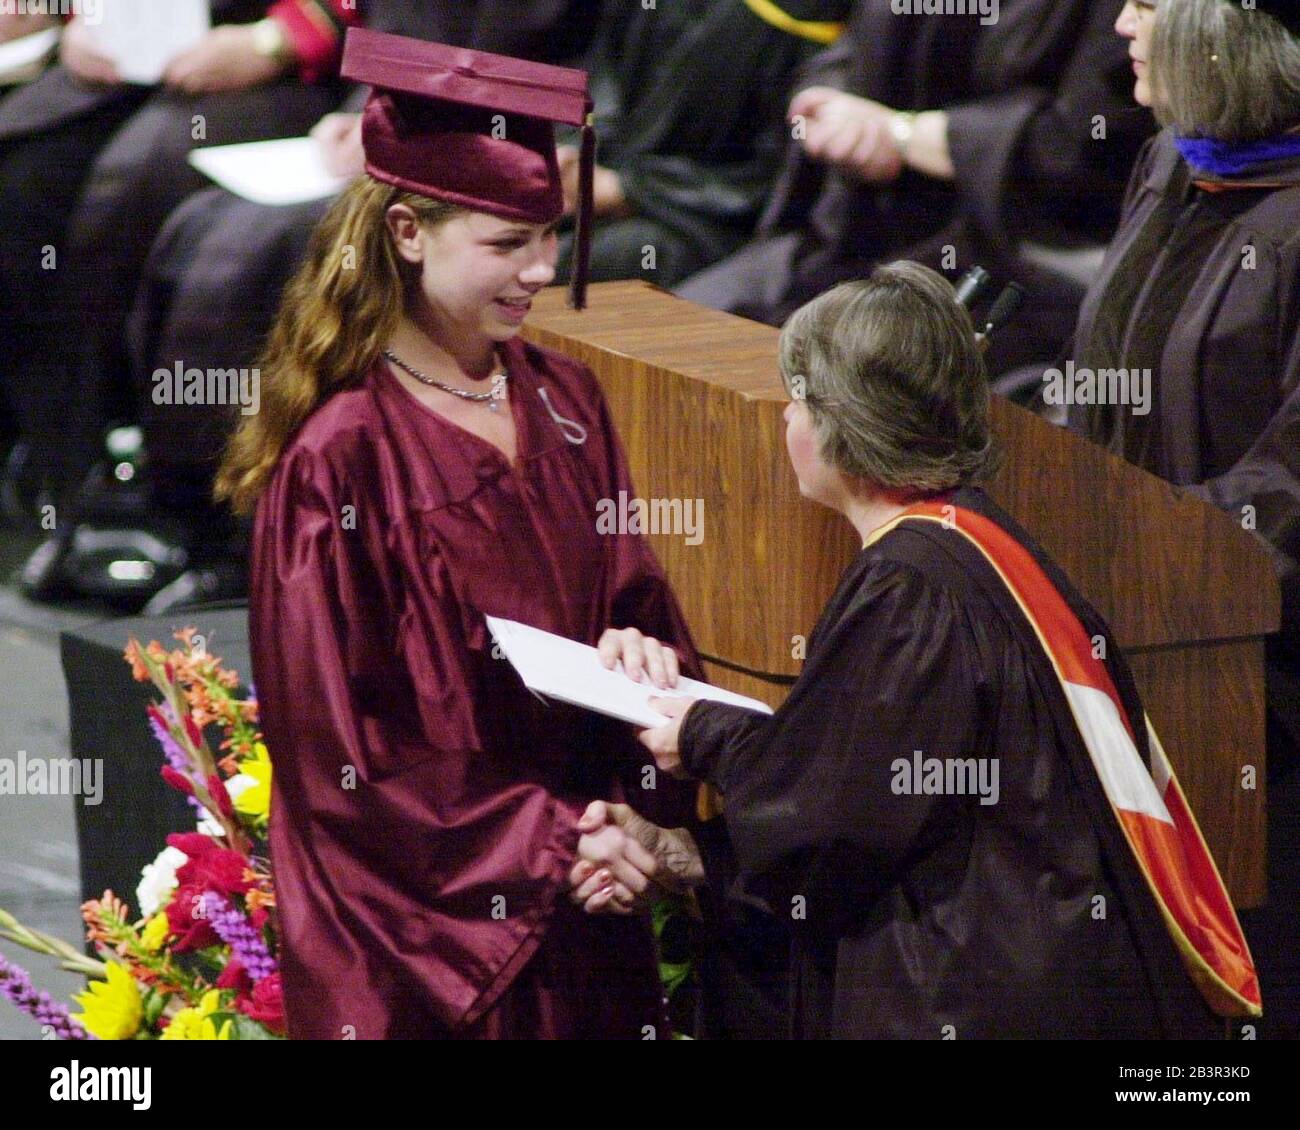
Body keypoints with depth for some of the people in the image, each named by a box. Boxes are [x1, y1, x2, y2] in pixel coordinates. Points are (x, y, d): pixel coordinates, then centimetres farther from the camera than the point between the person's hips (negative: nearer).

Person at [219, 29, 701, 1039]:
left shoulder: (563, 404, 4)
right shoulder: (341, 462, -15)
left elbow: (633, 601, 12)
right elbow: (337, 740, -15)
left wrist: (644, 656, -11)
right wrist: (543, 847, -16)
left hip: (576, 903, 6)